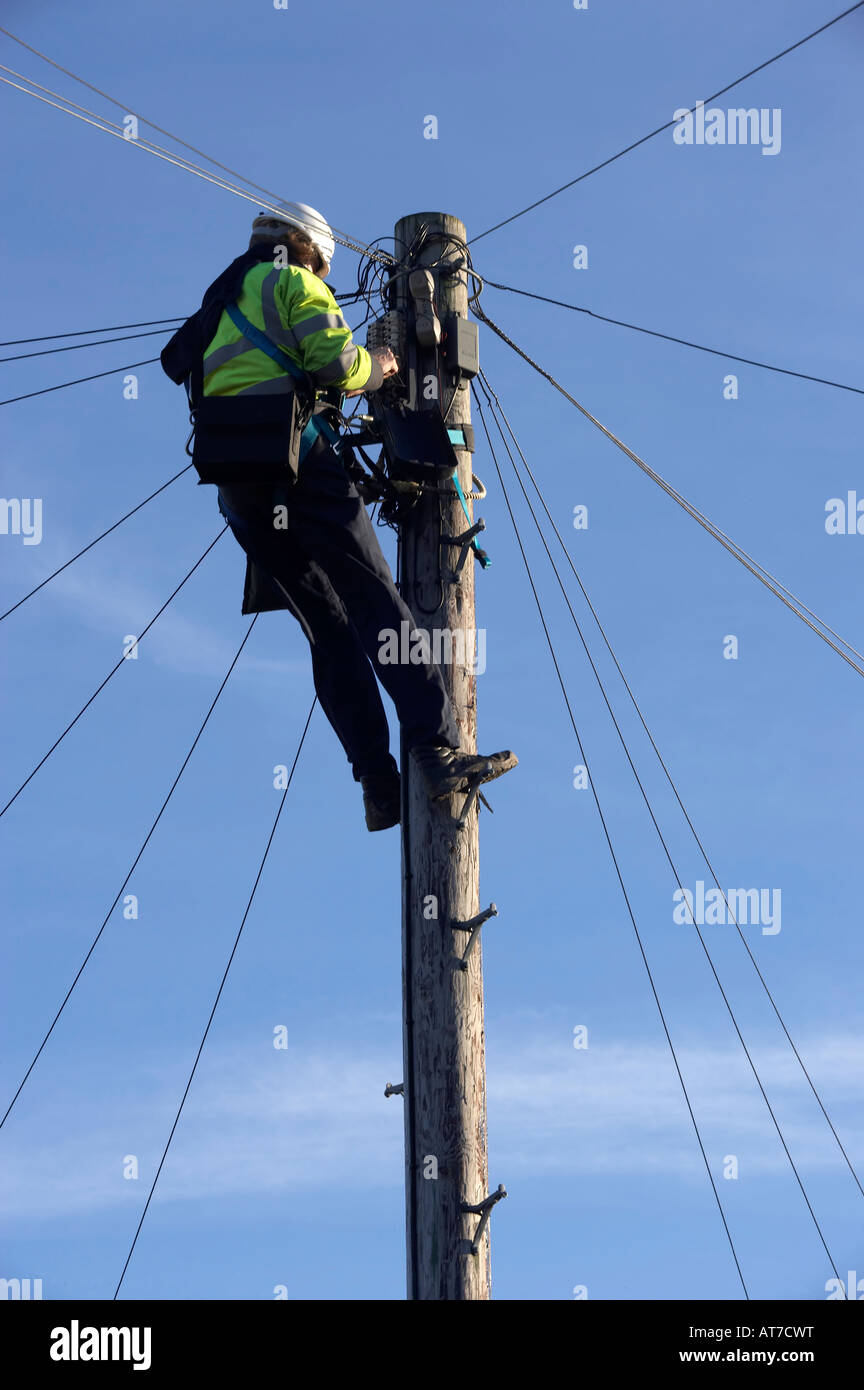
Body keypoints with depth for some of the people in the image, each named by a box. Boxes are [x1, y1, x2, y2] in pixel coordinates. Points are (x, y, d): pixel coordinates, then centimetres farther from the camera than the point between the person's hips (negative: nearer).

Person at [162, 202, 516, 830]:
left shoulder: (222, 303, 31)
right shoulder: (292, 281, 6)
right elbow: (333, 357, -11)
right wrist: (372, 368, 11)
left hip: (237, 487, 7)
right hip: (299, 461, -7)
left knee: (330, 631, 3)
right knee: (378, 608, -12)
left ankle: (379, 786, -6)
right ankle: (441, 753, -23)